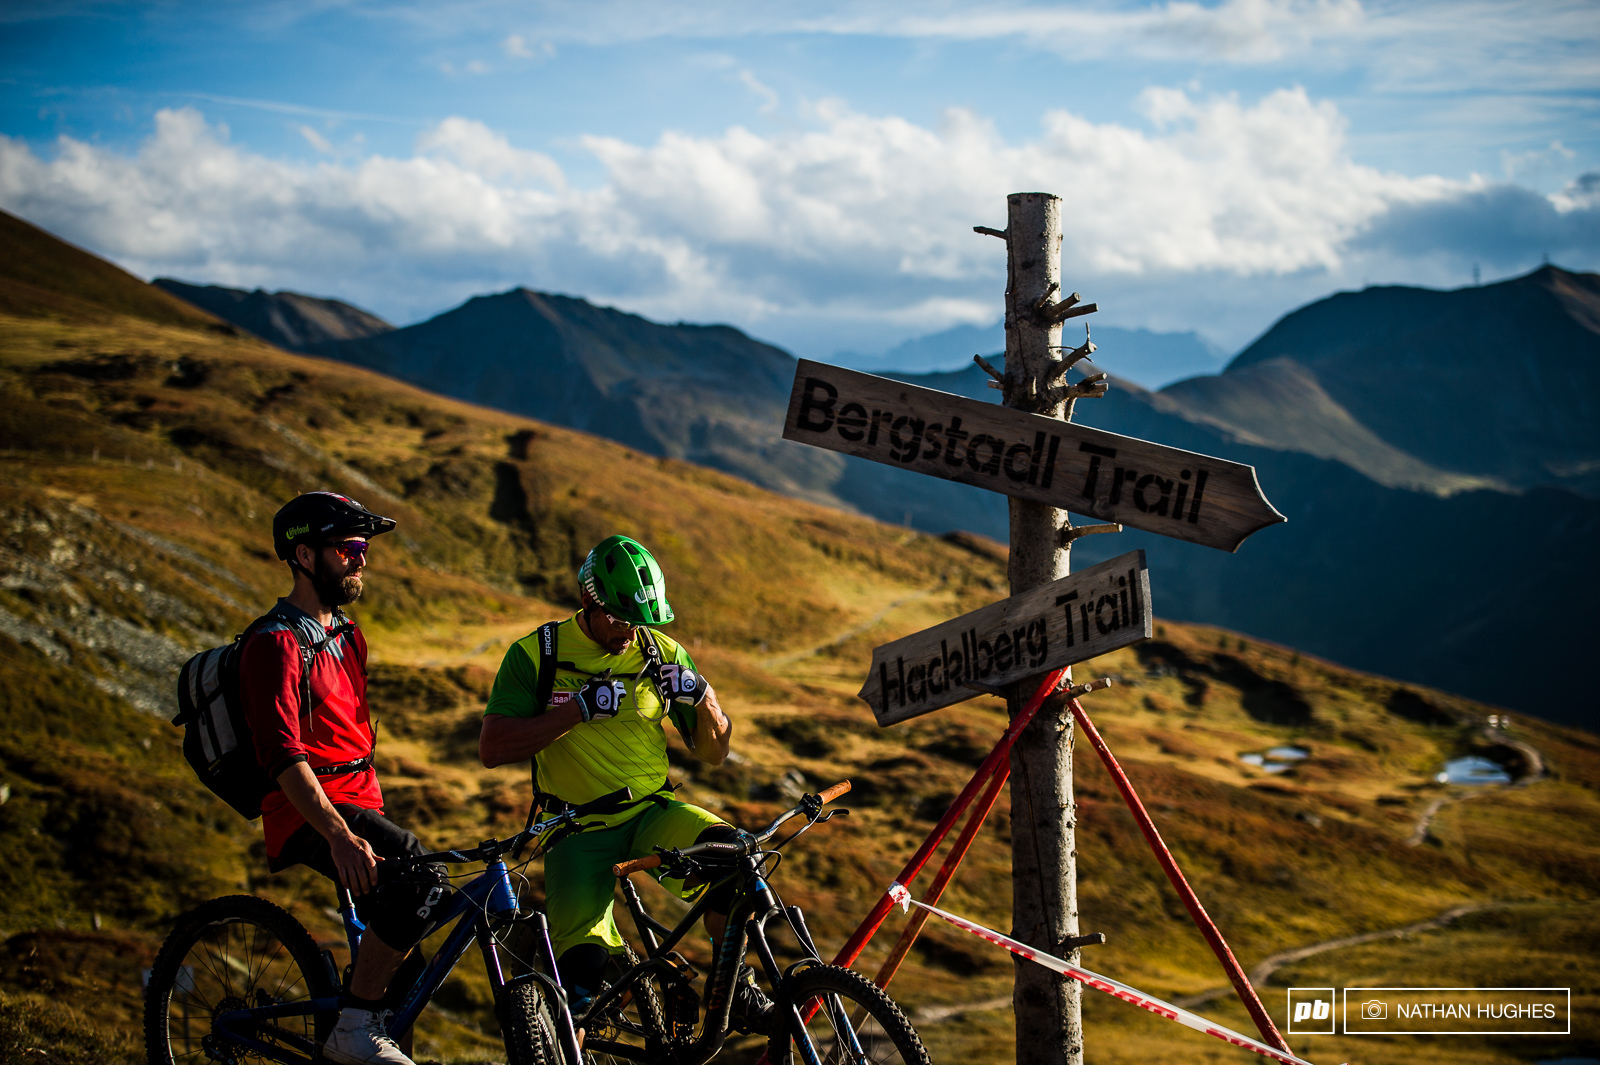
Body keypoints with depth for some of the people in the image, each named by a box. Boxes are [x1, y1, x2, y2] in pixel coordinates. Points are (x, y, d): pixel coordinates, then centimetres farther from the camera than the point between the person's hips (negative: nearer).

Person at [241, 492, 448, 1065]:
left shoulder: (347, 636, 19)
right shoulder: (275, 642, -11)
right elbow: (282, 754, -23)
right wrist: (338, 835, -36)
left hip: (360, 803, 9)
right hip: (309, 811, -9)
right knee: (420, 876, -29)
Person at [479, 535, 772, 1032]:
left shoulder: (662, 654, 4)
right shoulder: (537, 655, -5)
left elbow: (712, 751, 8)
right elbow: (492, 748, -15)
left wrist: (701, 699, -14)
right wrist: (580, 708, -22)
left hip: (651, 815, 2)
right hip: (578, 832, -2)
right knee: (583, 961, -23)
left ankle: (735, 991, -13)